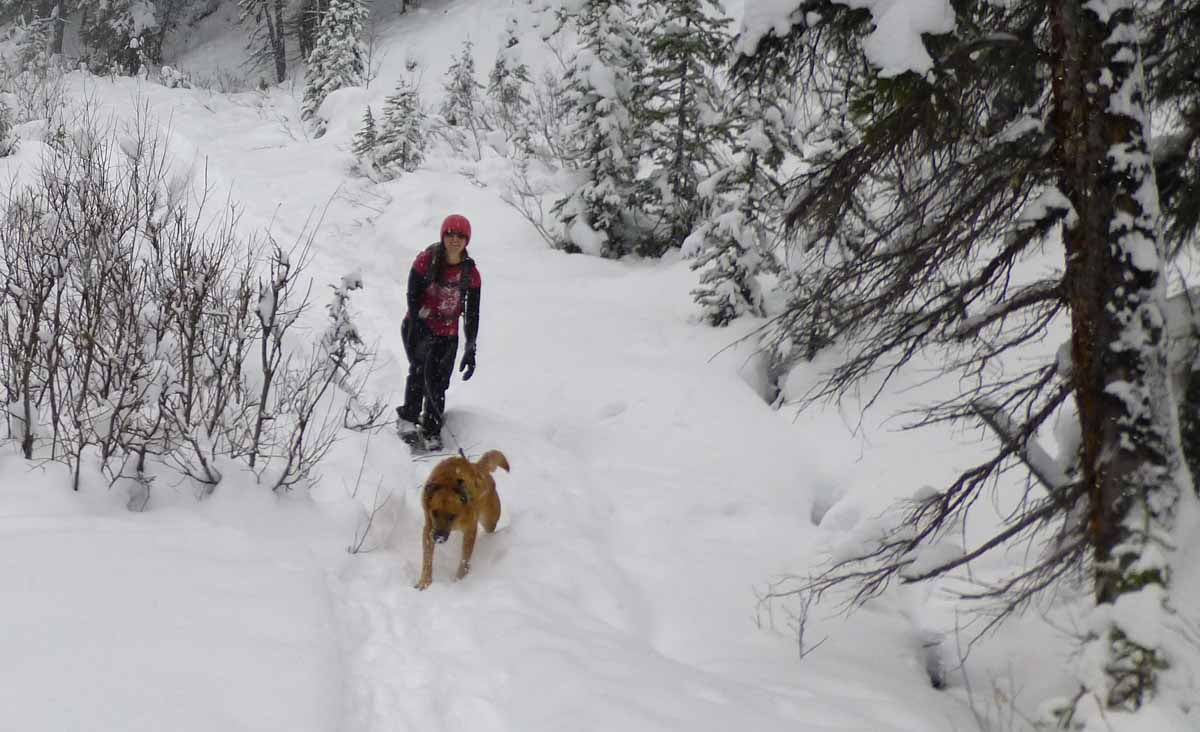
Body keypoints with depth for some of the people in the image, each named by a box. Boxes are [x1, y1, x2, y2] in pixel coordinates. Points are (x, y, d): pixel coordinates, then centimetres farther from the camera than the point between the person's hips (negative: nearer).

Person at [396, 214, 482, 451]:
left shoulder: (471, 273, -1)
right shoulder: (426, 260, -8)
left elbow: (472, 314, 2)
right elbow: (412, 296, -8)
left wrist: (470, 350, -3)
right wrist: (417, 327, -19)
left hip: (447, 334, 2)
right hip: (419, 327, -2)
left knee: (438, 384, 0)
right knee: (420, 368, -25)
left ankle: (431, 432, 16)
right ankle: (408, 418, -14)